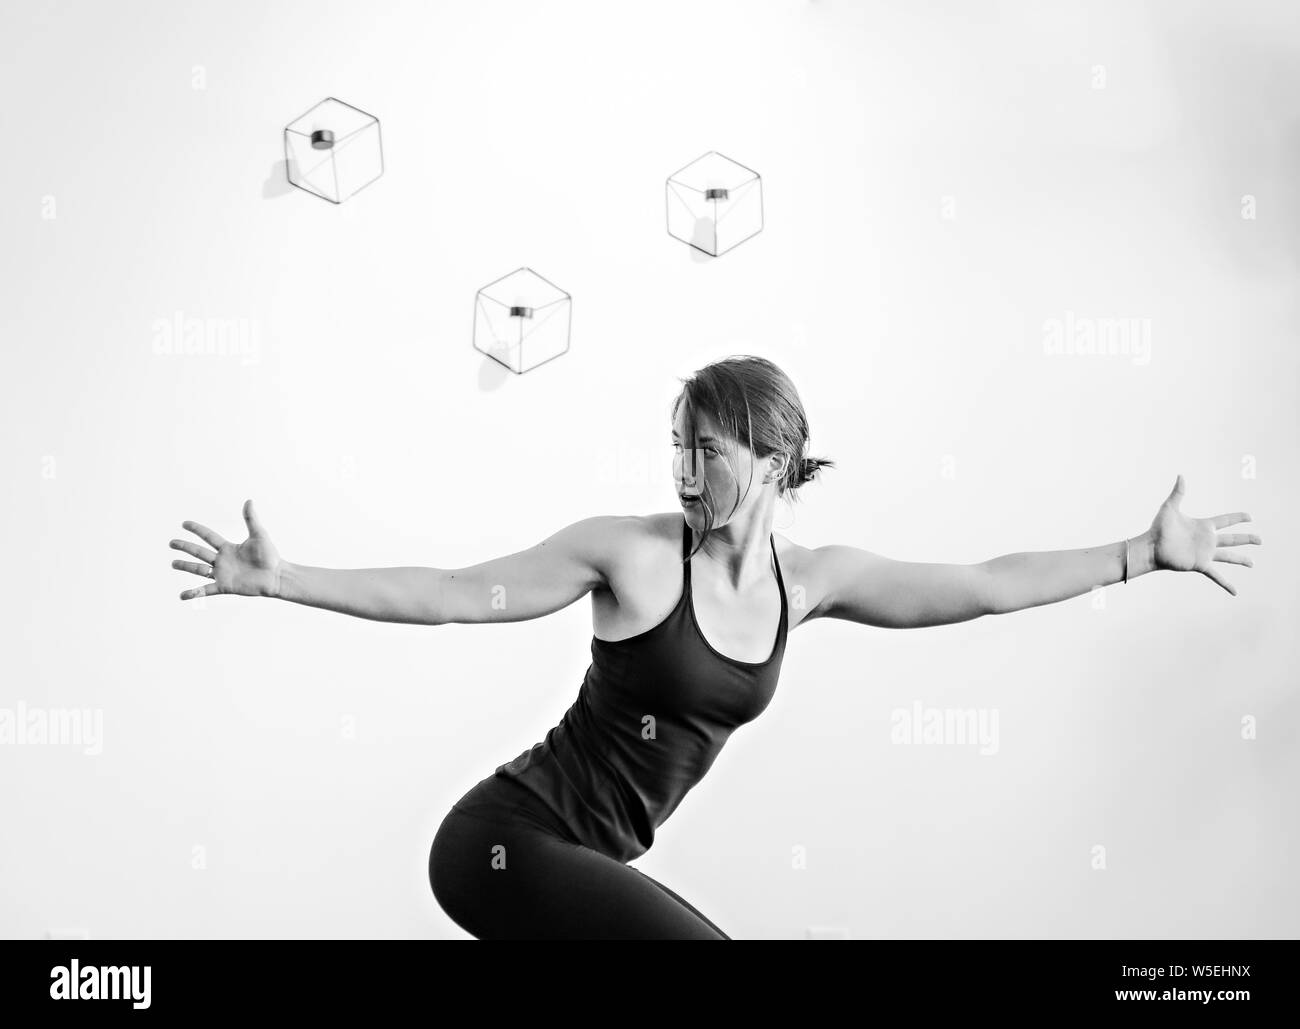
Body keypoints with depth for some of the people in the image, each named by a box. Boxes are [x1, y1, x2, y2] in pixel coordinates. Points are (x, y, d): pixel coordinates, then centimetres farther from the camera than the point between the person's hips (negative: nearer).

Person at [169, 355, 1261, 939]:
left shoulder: (811, 578, 0)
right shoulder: (629, 550, -14)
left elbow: (983, 585, 3)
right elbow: (454, 593, -14)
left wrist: (1149, 553, 6)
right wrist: (284, 580, -21)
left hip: (581, 857, 6)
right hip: (507, 836, -6)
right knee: (705, 947, -20)